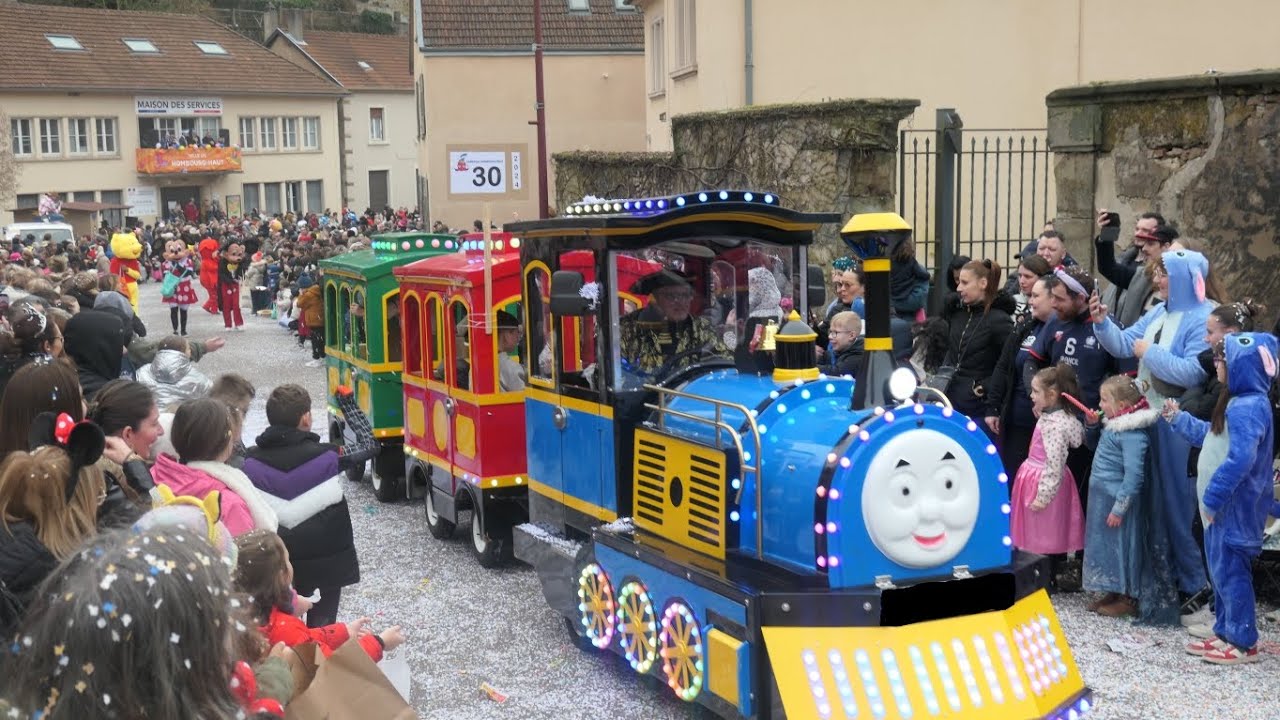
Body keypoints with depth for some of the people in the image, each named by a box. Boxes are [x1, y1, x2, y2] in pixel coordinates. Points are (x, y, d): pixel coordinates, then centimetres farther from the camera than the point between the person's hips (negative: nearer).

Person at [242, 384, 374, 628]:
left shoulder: (250, 461, -8)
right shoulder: (326, 457, -17)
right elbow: (369, 445, -1)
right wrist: (348, 403, 6)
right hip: (326, 560, -3)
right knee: (322, 629, 8)